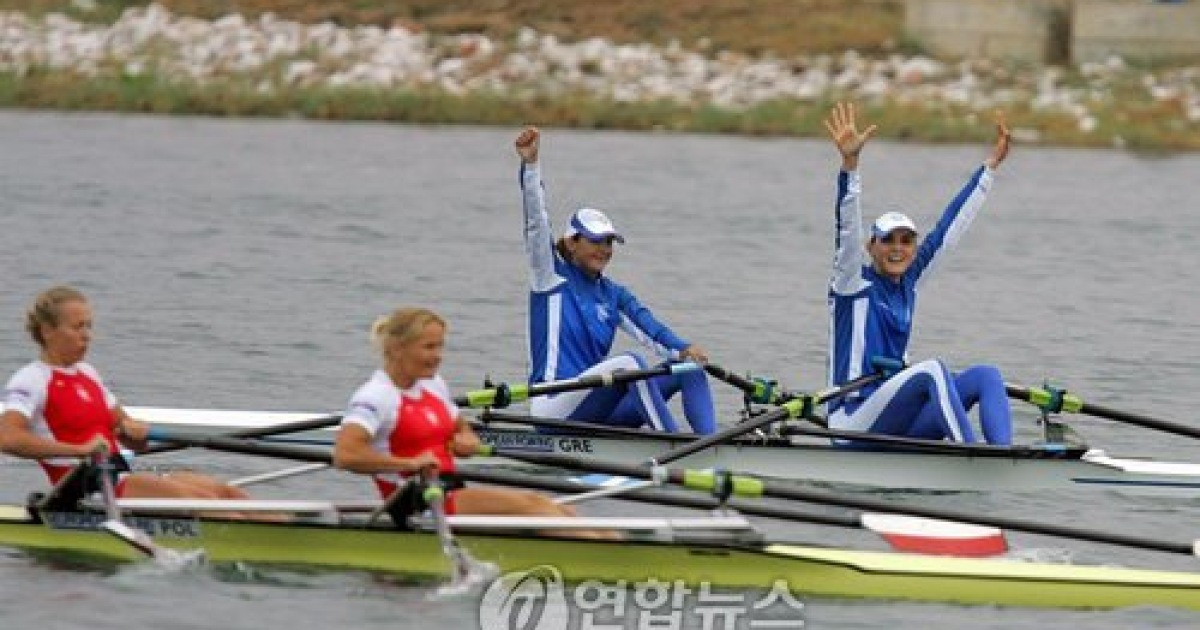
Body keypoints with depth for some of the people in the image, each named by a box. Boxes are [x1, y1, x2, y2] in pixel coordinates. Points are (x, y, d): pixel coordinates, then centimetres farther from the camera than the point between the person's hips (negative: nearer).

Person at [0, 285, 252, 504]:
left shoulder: (88, 374, 23)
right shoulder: (31, 380, -4)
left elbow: (136, 442, 25)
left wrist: (134, 431, -1)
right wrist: (80, 450, -28)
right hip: (84, 485, -8)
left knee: (226, 493, -11)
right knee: (202, 498, -24)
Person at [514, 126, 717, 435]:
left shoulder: (613, 294, 18)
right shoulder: (553, 277, 5)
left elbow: (648, 328, 1)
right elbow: (536, 223, -8)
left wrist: (682, 350, -20)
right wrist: (530, 164, -20)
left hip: (598, 416, 7)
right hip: (555, 409, -7)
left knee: (689, 369, -7)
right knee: (629, 363, -32)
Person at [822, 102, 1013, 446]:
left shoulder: (907, 283, 15)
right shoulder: (855, 283, -3)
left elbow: (950, 227, 17)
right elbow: (848, 229, -19)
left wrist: (991, 165, 20)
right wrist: (849, 163, -34)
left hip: (896, 424, 8)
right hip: (853, 422, -8)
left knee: (985, 375, -11)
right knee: (932, 369, -31)